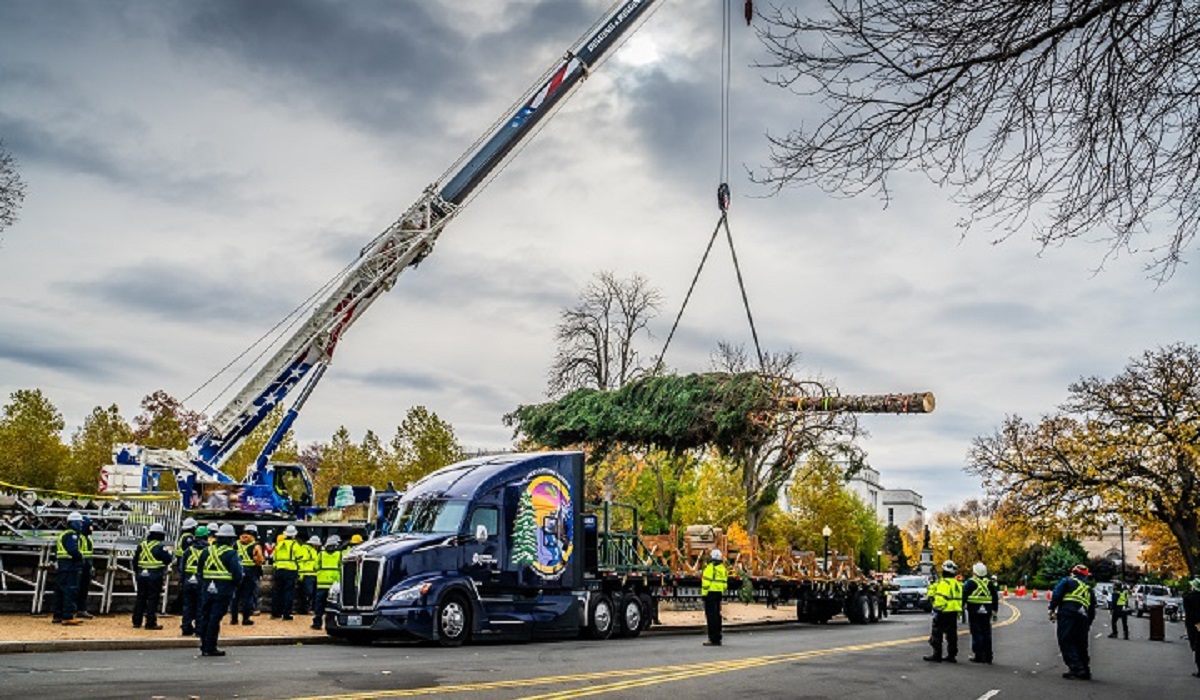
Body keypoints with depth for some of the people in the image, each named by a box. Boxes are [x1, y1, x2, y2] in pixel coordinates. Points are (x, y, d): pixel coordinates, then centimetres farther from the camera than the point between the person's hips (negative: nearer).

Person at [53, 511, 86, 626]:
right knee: (71, 591, -10)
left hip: (59, 566, 10)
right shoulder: (72, 535, -11)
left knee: (59, 591, 15)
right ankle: (68, 617, -12)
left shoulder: (62, 534, 20)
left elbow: (57, 551, 19)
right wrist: (81, 556, -7)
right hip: (69, 566, -10)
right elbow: (73, 550, -23)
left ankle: (57, 616, 22)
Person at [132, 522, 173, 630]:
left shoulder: (141, 545, 7)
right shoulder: (159, 547, -12)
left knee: (140, 598, 15)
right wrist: (169, 554, 11)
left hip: (141, 576, 6)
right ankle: (150, 623, -2)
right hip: (155, 576, -6)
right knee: (152, 600, -2)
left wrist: (136, 572, 23)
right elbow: (167, 560, -9)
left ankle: (137, 621, 21)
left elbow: (135, 560, 12)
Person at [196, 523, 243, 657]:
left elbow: (200, 570, 13)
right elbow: (237, 574, -13)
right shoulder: (231, 554, -10)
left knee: (205, 617, 13)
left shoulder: (207, 551, 9)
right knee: (215, 618, -2)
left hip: (207, 589, 6)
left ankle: (204, 646, 20)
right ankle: (210, 648, 1)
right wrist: (236, 585, 6)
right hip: (223, 591, -6)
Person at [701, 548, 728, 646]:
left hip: (710, 592, -8)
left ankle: (713, 639, -10)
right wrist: (722, 593, 18)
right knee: (717, 614, 14)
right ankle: (717, 638, 18)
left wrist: (704, 593, -12)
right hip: (719, 593, 8)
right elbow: (725, 583, 14)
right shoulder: (723, 568, 14)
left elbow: (706, 581, -17)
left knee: (711, 615, -7)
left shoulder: (710, 567, -11)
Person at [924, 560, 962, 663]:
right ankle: (952, 655, 14)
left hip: (944, 612, -8)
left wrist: (937, 609, -17)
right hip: (954, 613, 9)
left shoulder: (943, 583, -15)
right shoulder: (958, 583, 13)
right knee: (951, 635, 13)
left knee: (937, 634, -2)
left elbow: (940, 598, -22)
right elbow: (961, 598, 18)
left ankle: (937, 655, -2)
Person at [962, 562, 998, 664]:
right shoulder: (989, 583, 7)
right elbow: (995, 598, 12)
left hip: (974, 612, -4)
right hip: (986, 612, 4)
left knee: (976, 633, -1)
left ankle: (978, 656, -1)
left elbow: (964, 597, -8)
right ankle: (988, 657, 15)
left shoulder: (970, 583, -7)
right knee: (986, 634, 11)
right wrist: (994, 611, 19)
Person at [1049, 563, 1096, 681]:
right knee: (1081, 645, 16)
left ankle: (1077, 670, -17)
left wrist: (1052, 609, 1)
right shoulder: (1089, 589, 29)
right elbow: (1092, 609, 27)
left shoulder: (1068, 581, 12)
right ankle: (1085, 671, 16)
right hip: (1083, 618, 6)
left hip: (1068, 614, -6)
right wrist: (1088, 624, 31)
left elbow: (1056, 594, -3)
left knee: (1066, 642, -7)